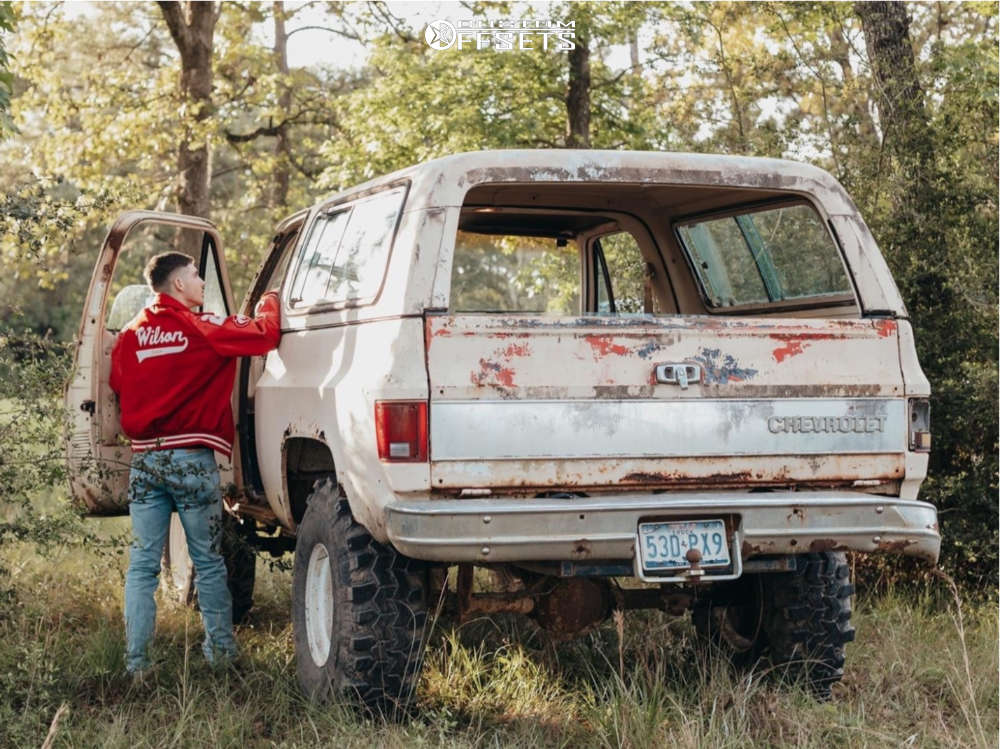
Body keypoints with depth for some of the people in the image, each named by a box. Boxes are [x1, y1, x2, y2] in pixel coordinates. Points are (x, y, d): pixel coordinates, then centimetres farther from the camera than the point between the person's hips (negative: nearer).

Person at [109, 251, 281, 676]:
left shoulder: (131, 334, 6)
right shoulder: (204, 329, -7)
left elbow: (118, 386, 15)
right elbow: (265, 336, -6)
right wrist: (269, 302, 14)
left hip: (144, 459, 4)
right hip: (191, 460, -3)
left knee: (142, 565, 5)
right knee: (208, 563, 10)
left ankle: (136, 661, 3)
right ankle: (220, 652, 18)